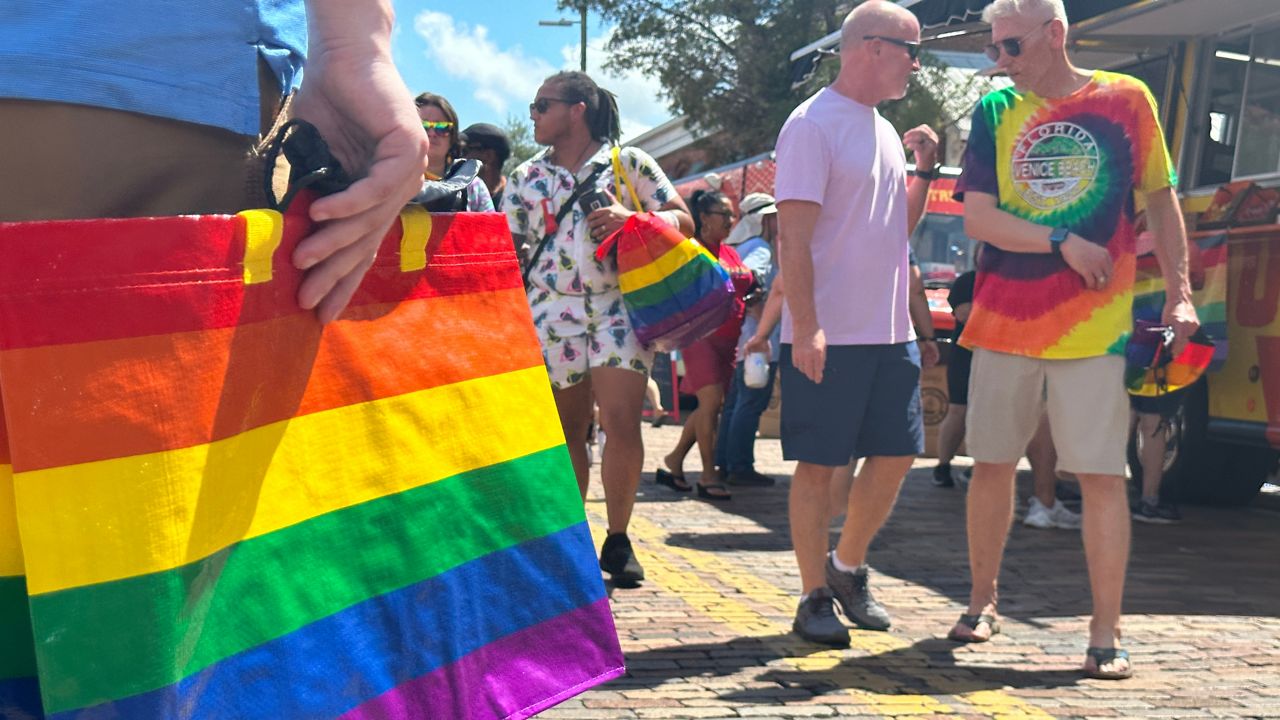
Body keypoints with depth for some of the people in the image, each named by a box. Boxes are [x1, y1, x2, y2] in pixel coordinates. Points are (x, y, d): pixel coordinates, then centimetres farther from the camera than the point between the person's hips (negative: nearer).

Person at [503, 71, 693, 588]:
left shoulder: (629, 162, 7)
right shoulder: (525, 177, 15)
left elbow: (683, 221, 5)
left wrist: (631, 219, -12)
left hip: (618, 306, -2)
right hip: (552, 310, 3)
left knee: (623, 425, -12)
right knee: (566, 433, 6)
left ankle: (617, 540, 2)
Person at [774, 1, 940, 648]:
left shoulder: (884, 129, 17)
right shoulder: (813, 124, -10)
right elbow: (794, 236, -16)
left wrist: (924, 169, 9)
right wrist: (806, 327, -22)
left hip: (891, 330, 8)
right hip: (830, 335, -8)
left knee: (896, 455, 10)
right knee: (818, 465, 0)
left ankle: (848, 568, 28)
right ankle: (816, 597, 12)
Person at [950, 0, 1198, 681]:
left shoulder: (1126, 99, 3)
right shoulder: (995, 111, 6)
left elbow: (1161, 199, 7)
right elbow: (977, 217, -1)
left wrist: (1179, 291, -1)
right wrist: (1065, 244, -12)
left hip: (1095, 325, -2)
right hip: (1004, 319, 2)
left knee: (1102, 474, -4)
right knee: (990, 464, 10)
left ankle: (1105, 633, 5)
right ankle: (982, 602, 27)